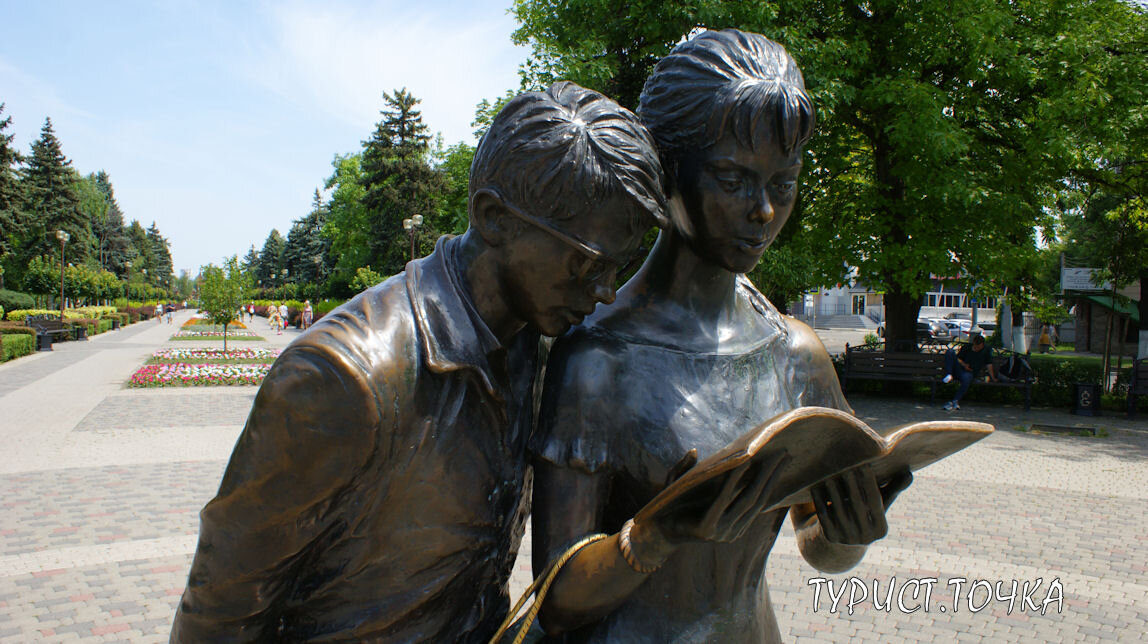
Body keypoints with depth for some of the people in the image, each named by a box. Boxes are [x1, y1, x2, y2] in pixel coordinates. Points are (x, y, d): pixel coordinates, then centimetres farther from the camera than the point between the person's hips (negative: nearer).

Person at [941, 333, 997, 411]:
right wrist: (964, 364, -4)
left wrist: (993, 378, 5)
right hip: (959, 369, 2)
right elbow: (958, 358, 15)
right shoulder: (966, 347, 10)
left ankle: (955, 401, -39)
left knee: (966, 378, -41)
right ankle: (949, 375, -26)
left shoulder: (986, 350, 8)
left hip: (971, 373, -2)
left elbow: (989, 364, 8)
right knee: (950, 352, -16)